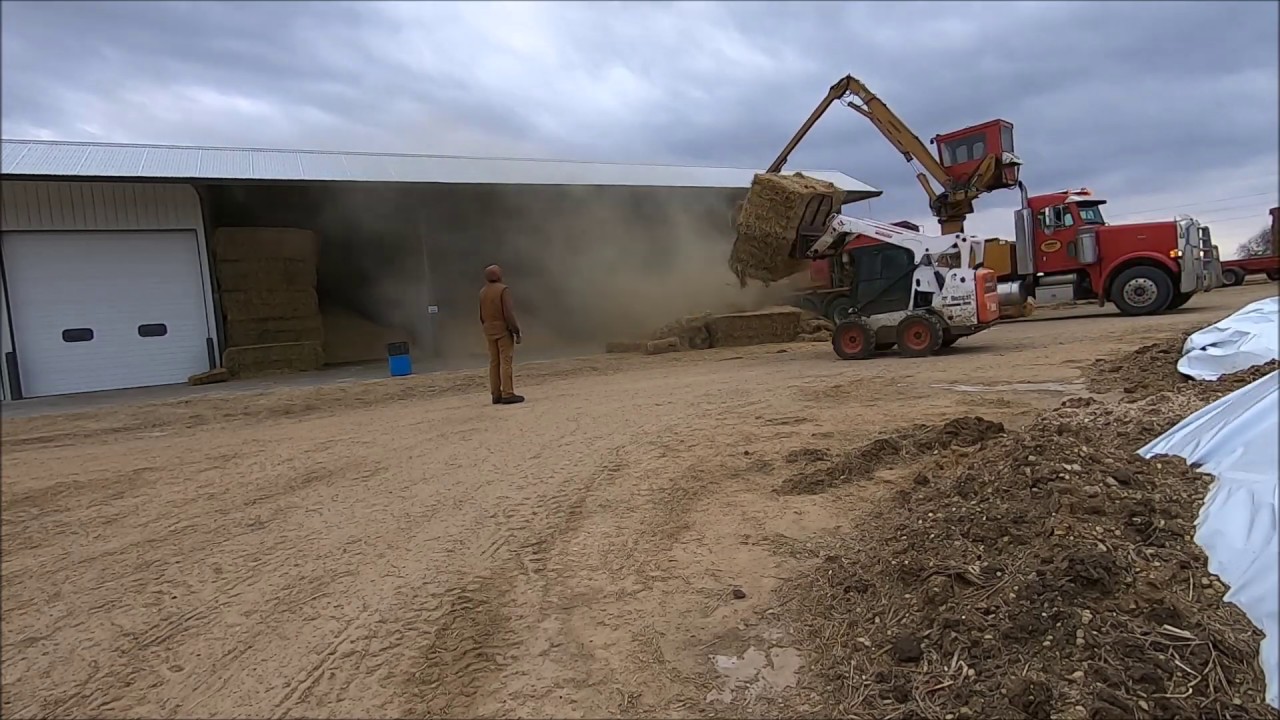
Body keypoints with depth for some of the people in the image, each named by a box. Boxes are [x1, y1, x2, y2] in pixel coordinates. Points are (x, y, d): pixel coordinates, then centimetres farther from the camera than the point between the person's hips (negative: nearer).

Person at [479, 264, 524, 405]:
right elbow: (508, 313, -17)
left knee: (494, 362, 8)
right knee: (505, 362, -7)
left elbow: (481, 315, 13)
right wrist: (516, 331, -13)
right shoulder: (503, 290, -12)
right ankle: (507, 394, -9)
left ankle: (496, 394, 9)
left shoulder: (482, 292, 9)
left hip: (489, 331, 7)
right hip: (503, 330, -7)